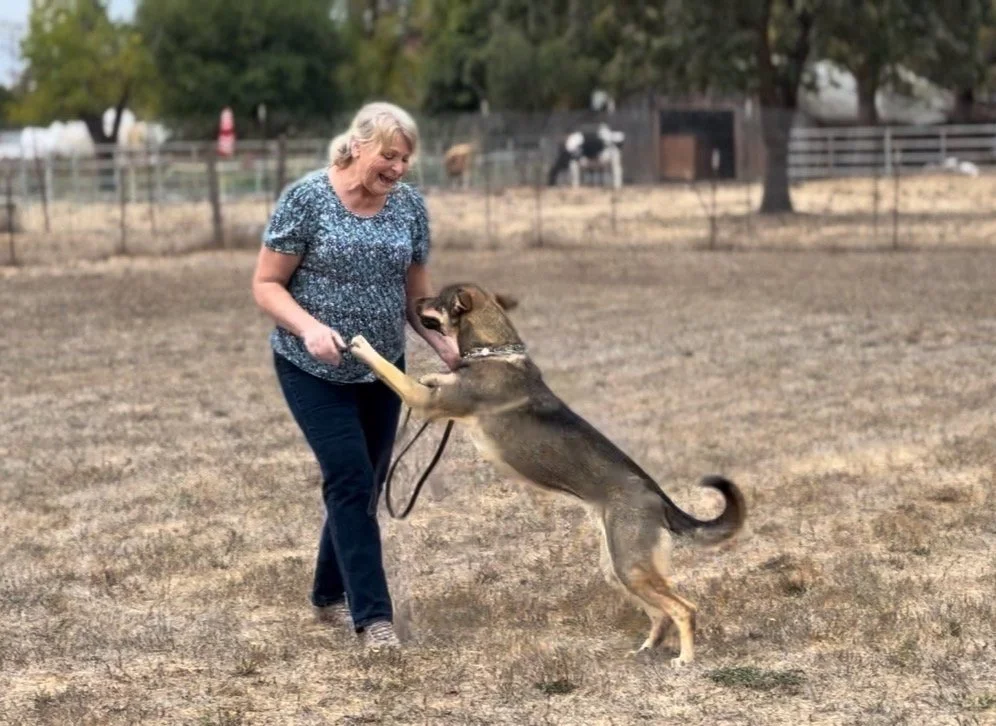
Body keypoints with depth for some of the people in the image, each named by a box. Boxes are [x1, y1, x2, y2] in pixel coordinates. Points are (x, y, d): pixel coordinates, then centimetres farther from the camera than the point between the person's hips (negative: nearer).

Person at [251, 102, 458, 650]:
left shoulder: (409, 205, -1)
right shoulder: (306, 199, -14)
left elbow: (416, 292, 6)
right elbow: (265, 285, -11)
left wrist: (444, 343, -11)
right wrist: (308, 326, -28)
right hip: (314, 371, -5)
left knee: (363, 486, 13)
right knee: (351, 481, -12)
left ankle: (330, 595, 32)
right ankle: (373, 615, -11)